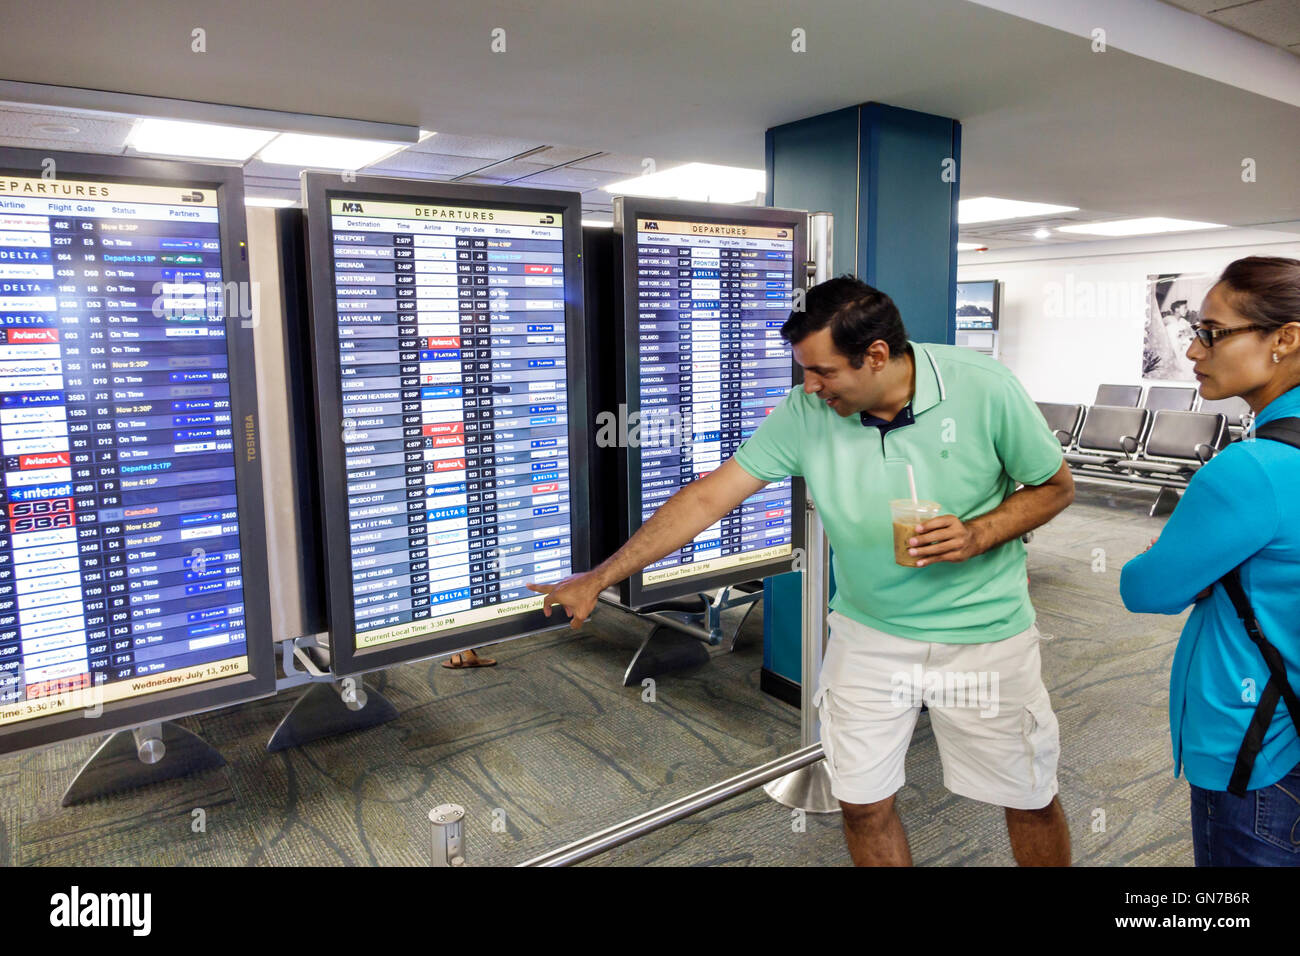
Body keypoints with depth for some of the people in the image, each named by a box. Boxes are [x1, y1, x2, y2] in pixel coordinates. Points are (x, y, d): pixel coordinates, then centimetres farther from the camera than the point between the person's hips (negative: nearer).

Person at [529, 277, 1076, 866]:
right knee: (863, 805, 9)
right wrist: (598, 579, -13)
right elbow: (707, 498, -13)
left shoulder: (983, 387, -17)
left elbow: (1056, 487, -3)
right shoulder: (804, 415, -14)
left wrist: (978, 534, -23)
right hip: (868, 634, 1)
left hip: (983, 633, -1)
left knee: (1031, 802, 15)